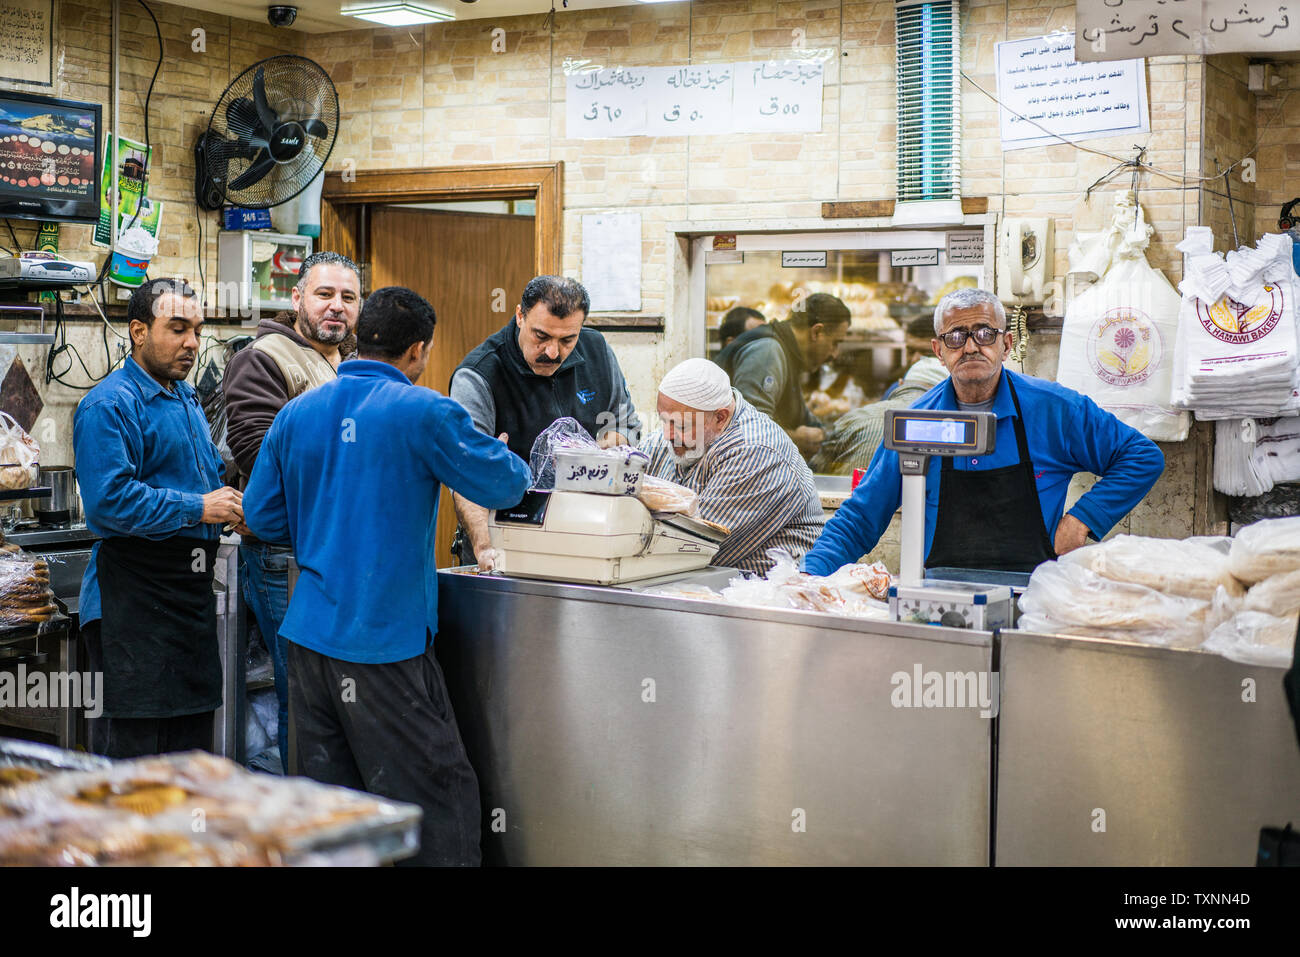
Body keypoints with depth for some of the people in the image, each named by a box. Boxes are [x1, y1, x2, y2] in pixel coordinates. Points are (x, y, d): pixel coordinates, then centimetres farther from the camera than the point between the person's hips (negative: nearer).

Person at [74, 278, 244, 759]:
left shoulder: (187, 399, 17)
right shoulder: (110, 405, -12)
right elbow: (109, 499, -23)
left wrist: (229, 506, 9)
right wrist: (198, 509, -19)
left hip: (192, 591, 9)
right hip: (132, 597, -9)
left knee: (192, 742, 15)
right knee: (131, 744, -6)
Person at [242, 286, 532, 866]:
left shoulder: (297, 413, 8)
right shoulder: (422, 412, -10)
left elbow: (261, 515, 13)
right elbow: (505, 485, -3)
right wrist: (507, 457, 19)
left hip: (308, 634, 7)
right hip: (385, 639, -6)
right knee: (442, 802, 0)